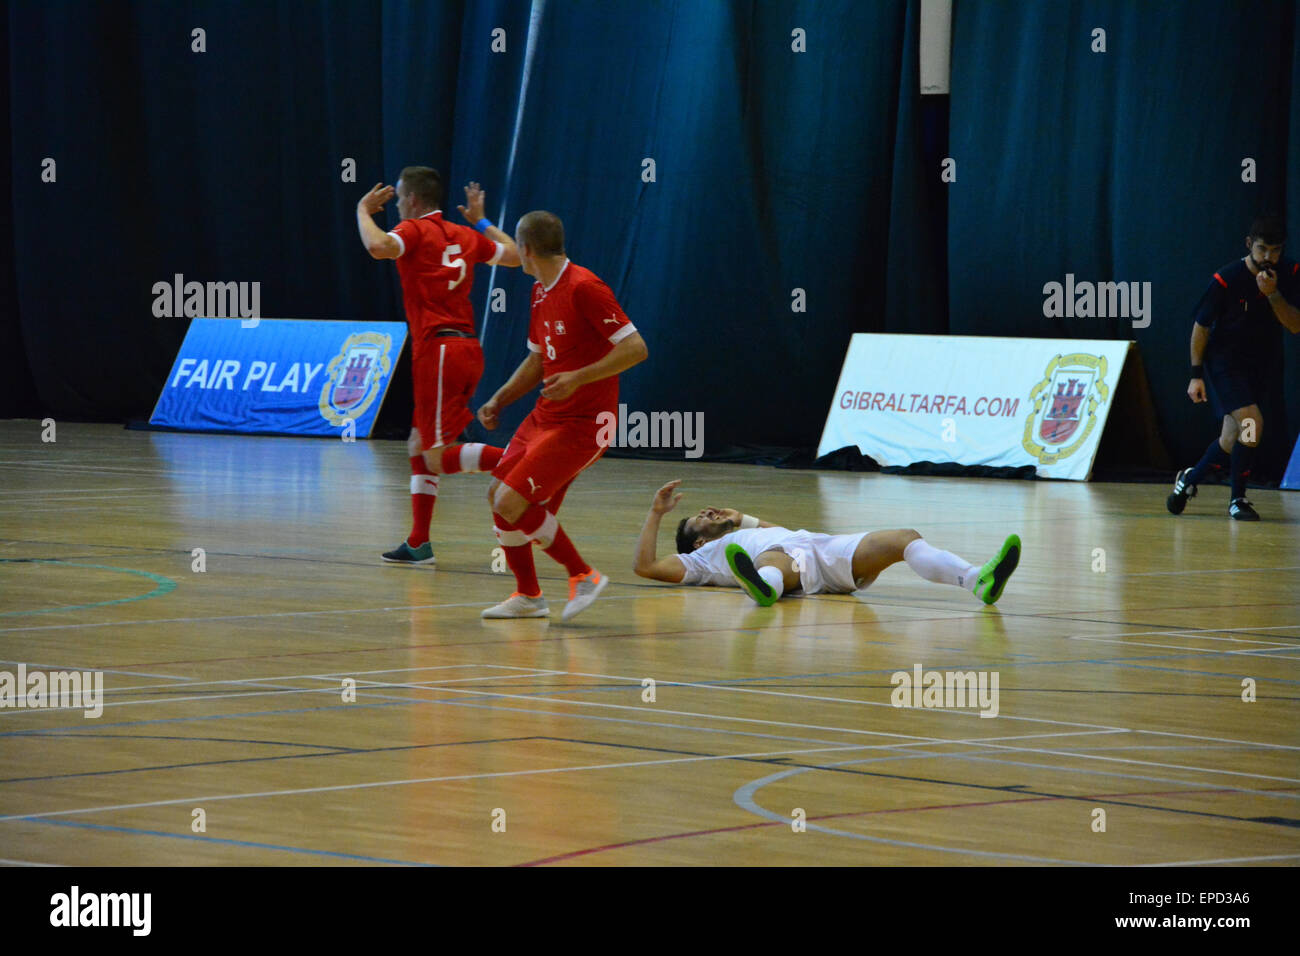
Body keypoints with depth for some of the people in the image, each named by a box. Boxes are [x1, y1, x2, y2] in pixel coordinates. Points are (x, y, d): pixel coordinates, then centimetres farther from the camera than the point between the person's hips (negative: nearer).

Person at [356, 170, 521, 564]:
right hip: (468, 349, 8)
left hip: (439, 350, -8)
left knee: (438, 458, -10)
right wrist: (480, 221, 41)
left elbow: (378, 246, -25)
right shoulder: (464, 236, 16)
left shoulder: (415, 230, -5)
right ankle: (418, 543, 14)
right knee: (420, 447, 15)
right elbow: (513, 255, 28)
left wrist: (363, 211, -7)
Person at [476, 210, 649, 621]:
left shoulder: (583, 287, -18)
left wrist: (578, 378, -29)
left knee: (511, 504, -16)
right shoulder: (541, 293, 12)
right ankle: (528, 596, 22)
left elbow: (635, 348, -22)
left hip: (580, 425, -9)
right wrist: (499, 400, 14)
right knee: (498, 495, 9)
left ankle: (583, 575, -2)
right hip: (545, 416, 9)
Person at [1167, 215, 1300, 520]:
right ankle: (1237, 499, -4)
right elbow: (1201, 326, -9)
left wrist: (1273, 294, -26)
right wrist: (1197, 375, -9)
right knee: (1252, 424, -22)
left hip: (1256, 366, 5)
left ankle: (1189, 479, 36)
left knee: (1232, 442, 10)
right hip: (1223, 362, -5)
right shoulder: (1226, 280, -19)